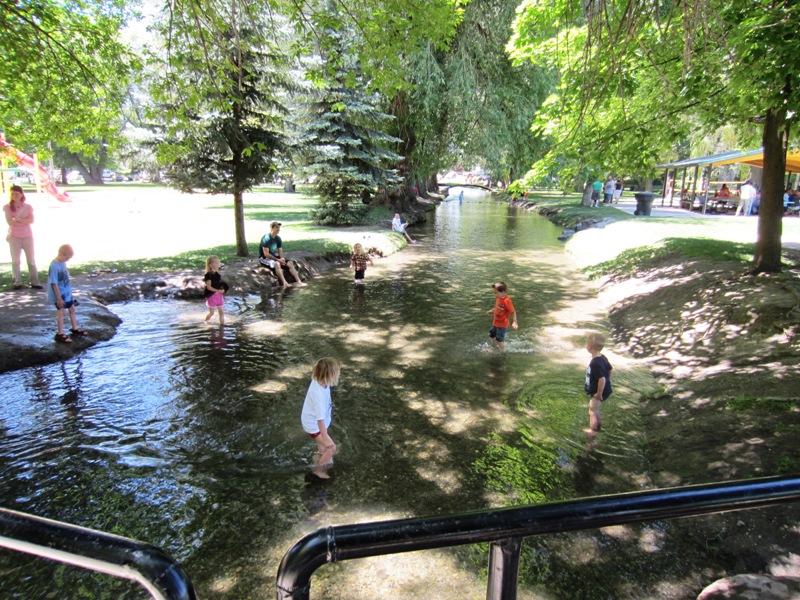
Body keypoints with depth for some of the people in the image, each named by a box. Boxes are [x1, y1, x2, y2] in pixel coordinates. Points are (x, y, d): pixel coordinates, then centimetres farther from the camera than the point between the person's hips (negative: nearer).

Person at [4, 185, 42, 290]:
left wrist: (18, 219, -16)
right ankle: (17, 282, 6)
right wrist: (24, 221, -11)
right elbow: (10, 222, -11)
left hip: (27, 236, 1)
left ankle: (34, 282, 5)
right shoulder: (8, 207, 0)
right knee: (15, 260, 3)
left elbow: (31, 220, -10)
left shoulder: (28, 207, 5)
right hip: (14, 237, -1)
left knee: (31, 259, 3)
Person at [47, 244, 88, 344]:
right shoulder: (54, 266, -25)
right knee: (61, 311, -5)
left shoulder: (63, 263, 2)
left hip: (67, 292, 9)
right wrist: (59, 298, -22)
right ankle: (60, 334, 4)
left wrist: (69, 290, 20)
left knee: (72, 309, 17)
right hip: (59, 294, -9)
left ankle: (75, 329, 31)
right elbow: (54, 283, -24)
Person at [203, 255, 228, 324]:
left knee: (222, 312, 7)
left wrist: (222, 290, -3)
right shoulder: (209, 275, -16)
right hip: (212, 296, -6)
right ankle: (206, 322, 32)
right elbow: (209, 287, -20)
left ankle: (222, 324, 14)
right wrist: (218, 290, -23)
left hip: (219, 295, 6)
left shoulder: (217, 274, 6)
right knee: (211, 313, 7)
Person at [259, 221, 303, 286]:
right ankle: (284, 283, -47)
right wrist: (278, 260, -24)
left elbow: (280, 251, 6)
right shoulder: (266, 238, -19)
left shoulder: (278, 238, 2)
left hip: (274, 256, 8)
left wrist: (282, 258, -16)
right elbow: (266, 254, -23)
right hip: (264, 258, -7)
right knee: (277, 264, -37)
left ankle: (298, 281, -18)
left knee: (290, 263, -10)